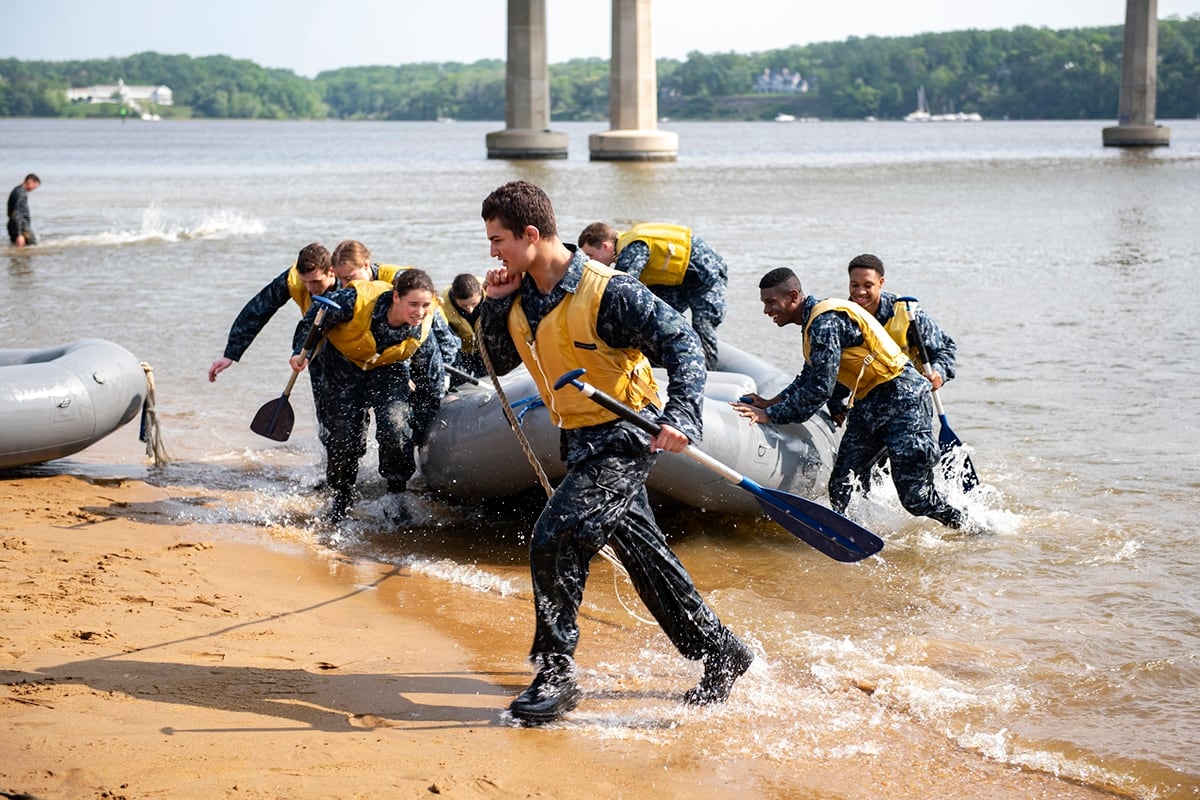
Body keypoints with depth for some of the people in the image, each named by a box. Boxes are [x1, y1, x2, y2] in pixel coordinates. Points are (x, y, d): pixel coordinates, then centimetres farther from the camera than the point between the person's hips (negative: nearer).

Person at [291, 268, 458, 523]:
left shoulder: (423, 334, -29)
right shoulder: (358, 300, -38)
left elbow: (432, 387, -13)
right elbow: (316, 316, -16)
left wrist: (417, 431, -8)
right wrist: (300, 351, -16)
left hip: (390, 368, 0)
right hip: (345, 363, 0)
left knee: (395, 427, -21)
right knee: (343, 435, -4)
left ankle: (397, 494, 0)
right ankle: (340, 497, 22)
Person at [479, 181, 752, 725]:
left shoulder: (607, 292, -22)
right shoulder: (521, 296, 1)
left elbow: (682, 343, -19)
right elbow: (499, 363, 13)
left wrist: (680, 416, -31)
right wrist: (494, 306, -4)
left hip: (626, 436, -9)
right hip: (583, 441, 9)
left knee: (555, 540, -17)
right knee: (643, 552, 14)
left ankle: (556, 674, -6)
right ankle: (720, 652, 26)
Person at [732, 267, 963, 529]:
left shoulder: (826, 321, -20)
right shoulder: (815, 322, 11)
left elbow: (820, 389, -24)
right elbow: (809, 377, 25)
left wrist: (770, 415, -17)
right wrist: (771, 404, 15)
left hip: (903, 401, -10)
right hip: (868, 404, 10)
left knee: (915, 497, -8)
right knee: (840, 488, 1)